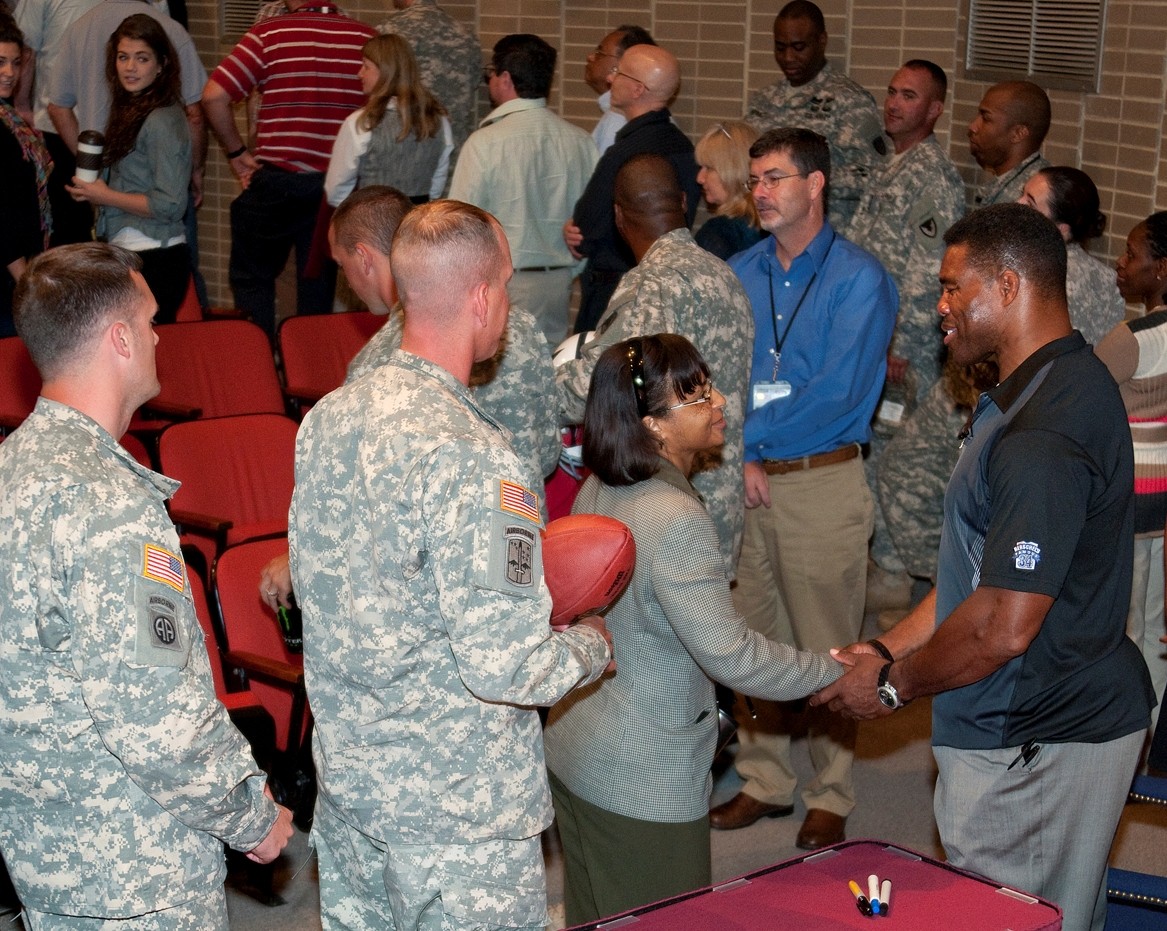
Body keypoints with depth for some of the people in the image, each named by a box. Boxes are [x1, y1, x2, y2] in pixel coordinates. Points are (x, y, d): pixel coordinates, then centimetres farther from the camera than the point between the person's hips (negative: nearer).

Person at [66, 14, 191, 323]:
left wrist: (104, 196, -11)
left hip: (152, 259, -9)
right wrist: (93, 190, 6)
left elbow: (171, 205, -18)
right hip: (130, 253, 9)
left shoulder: (163, 121, -13)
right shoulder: (131, 111, 15)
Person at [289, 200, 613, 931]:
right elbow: (505, 670, -27)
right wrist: (593, 645, -5)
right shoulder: (471, 457, -26)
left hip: (347, 775, 7)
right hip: (458, 809, -7)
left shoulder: (327, 418, -1)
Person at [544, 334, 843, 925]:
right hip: (645, 787, -9)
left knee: (594, 919, 21)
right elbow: (731, 655, -26)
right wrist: (840, 675, -15)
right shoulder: (675, 520, -27)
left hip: (573, 753, 9)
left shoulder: (597, 490, 1)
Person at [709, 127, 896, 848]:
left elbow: (836, 393, -16)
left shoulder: (859, 278, -8)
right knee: (756, 639, 13)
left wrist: (752, 434, -13)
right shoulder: (741, 273, 10)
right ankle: (765, 781, 27)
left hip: (823, 482, -5)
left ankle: (831, 799, 16)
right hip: (746, 481, 5)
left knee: (827, 647, 2)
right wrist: (738, 457, -9)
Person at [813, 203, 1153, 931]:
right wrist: (890, 648, 12)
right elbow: (988, 567, 16)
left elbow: (1003, 627, -27)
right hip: (1069, 716, 10)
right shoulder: (1067, 384, 10)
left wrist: (894, 685, -10)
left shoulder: (1041, 435, -26)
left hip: (1037, 746, -10)